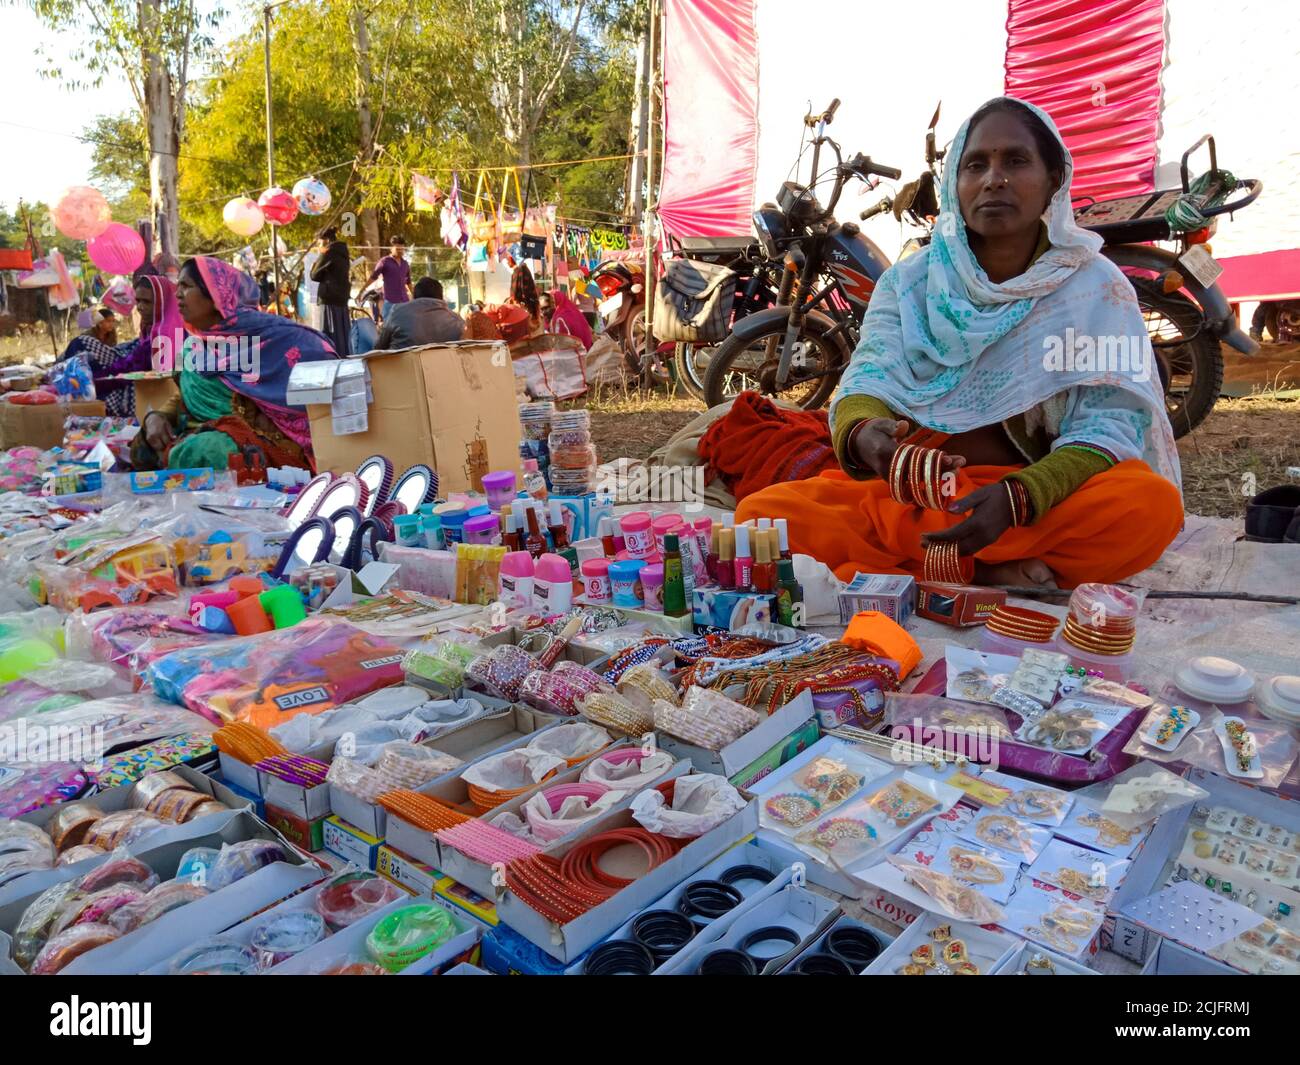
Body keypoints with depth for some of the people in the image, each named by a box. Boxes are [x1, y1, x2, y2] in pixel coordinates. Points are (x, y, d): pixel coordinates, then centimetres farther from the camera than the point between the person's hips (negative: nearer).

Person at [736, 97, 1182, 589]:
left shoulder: (1095, 286, 3)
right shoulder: (907, 281, 7)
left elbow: (1111, 422, -8)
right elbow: (869, 380, -8)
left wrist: (1016, 498, -28)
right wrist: (862, 435, -35)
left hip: (1041, 501, 0)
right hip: (906, 495, 1)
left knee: (1152, 504, -32)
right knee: (763, 511, -24)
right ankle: (992, 575, -25)